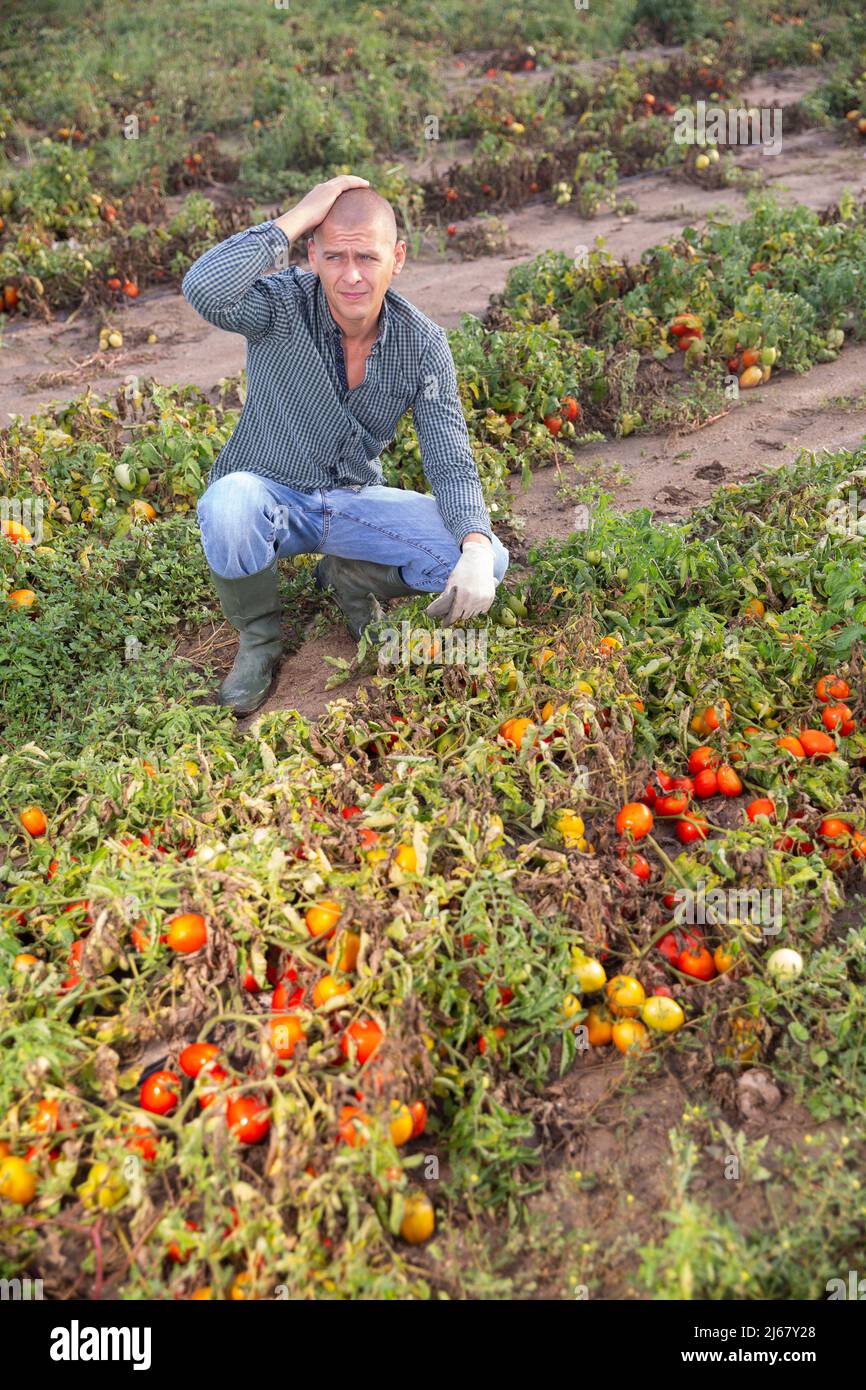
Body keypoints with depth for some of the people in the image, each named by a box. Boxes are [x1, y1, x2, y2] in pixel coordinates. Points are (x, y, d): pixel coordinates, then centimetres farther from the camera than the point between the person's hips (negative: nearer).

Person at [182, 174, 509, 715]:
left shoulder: (423, 343, -9)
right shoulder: (281, 303, -18)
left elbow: (451, 462, -12)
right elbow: (203, 289, -41)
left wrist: (476, 549, -30)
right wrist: (299, 217, -35)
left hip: (356, 501, 3)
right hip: (270, 494, -2)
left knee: (488, 562, -16)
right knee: (229, 504, -40)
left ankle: (351, 578, 11)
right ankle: (259, 638, -8)